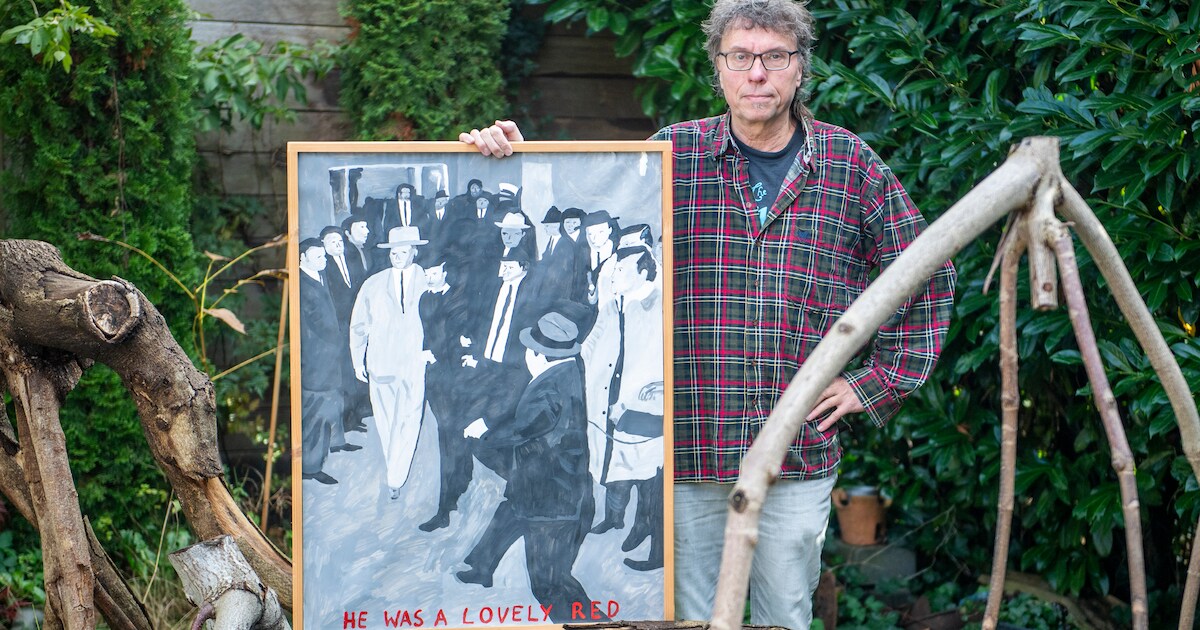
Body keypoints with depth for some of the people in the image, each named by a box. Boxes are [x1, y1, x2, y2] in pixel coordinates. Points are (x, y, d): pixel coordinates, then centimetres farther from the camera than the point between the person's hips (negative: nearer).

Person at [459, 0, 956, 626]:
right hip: (686, 447, 0)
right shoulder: (673, 153, 3)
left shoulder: (852, 164, 5)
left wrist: (877, 382, 8)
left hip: (799, 456, 0)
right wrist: (510, 155, -7)